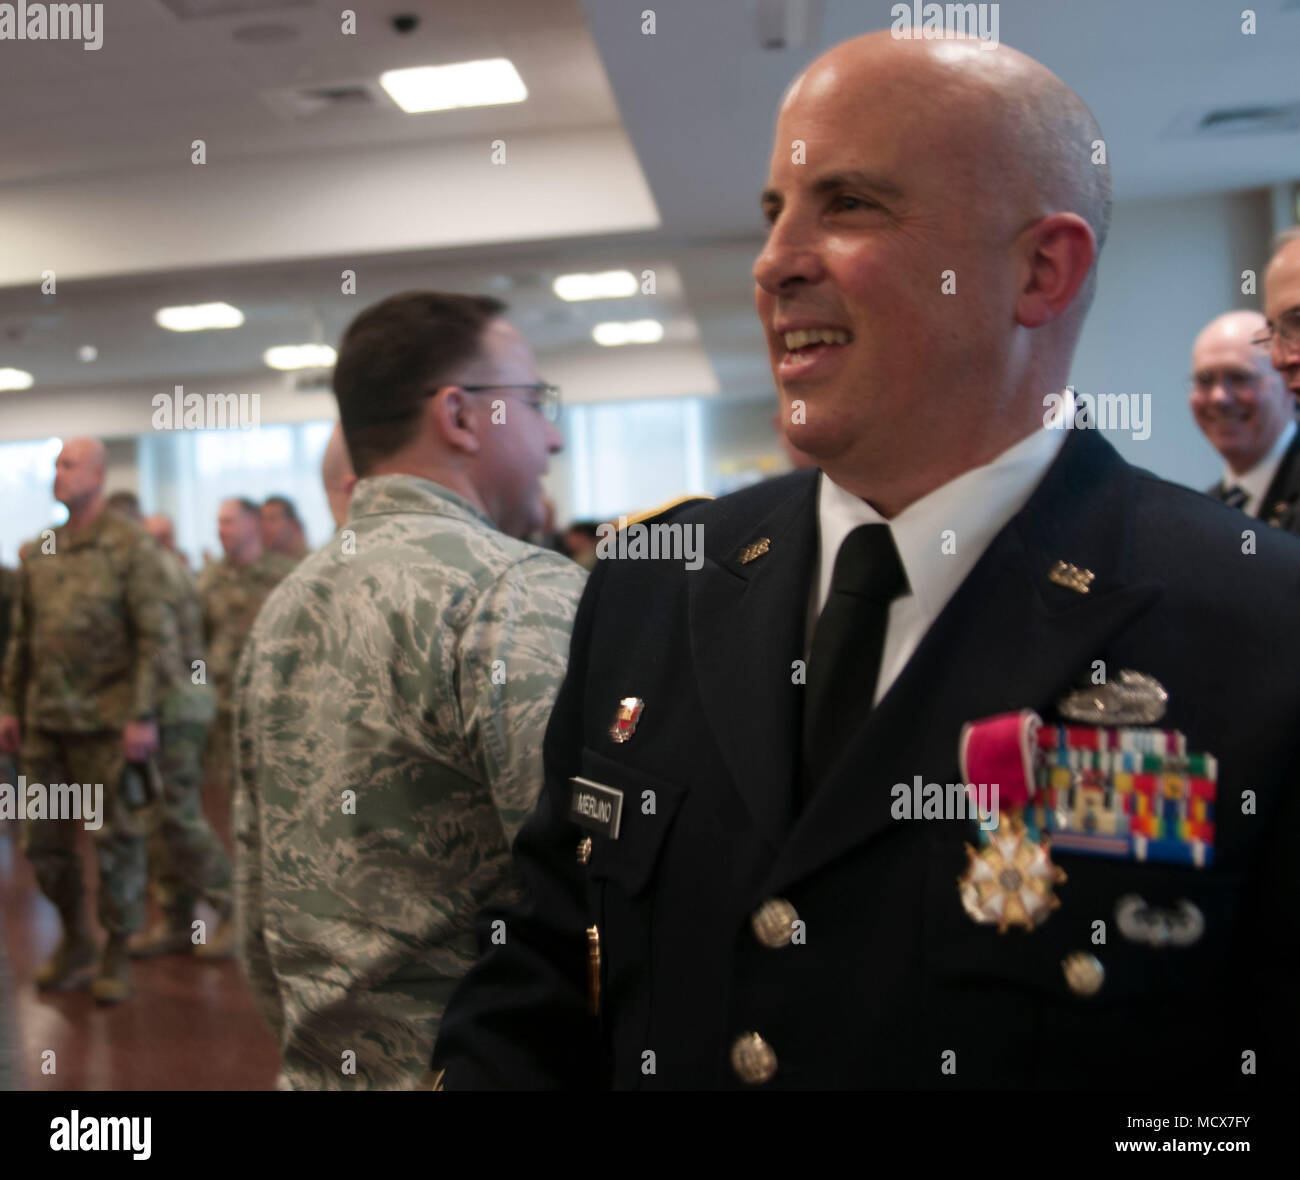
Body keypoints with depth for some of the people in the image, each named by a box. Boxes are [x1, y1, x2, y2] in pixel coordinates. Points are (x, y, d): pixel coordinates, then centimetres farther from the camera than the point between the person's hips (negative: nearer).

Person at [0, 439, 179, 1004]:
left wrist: (143, 715, -16)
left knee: (114, 840, 4)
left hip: (104, 722, -6)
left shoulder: (130, 547, -7)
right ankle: (74, 938, 31)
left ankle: (117, 955, 18)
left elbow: (157, 637, -11)